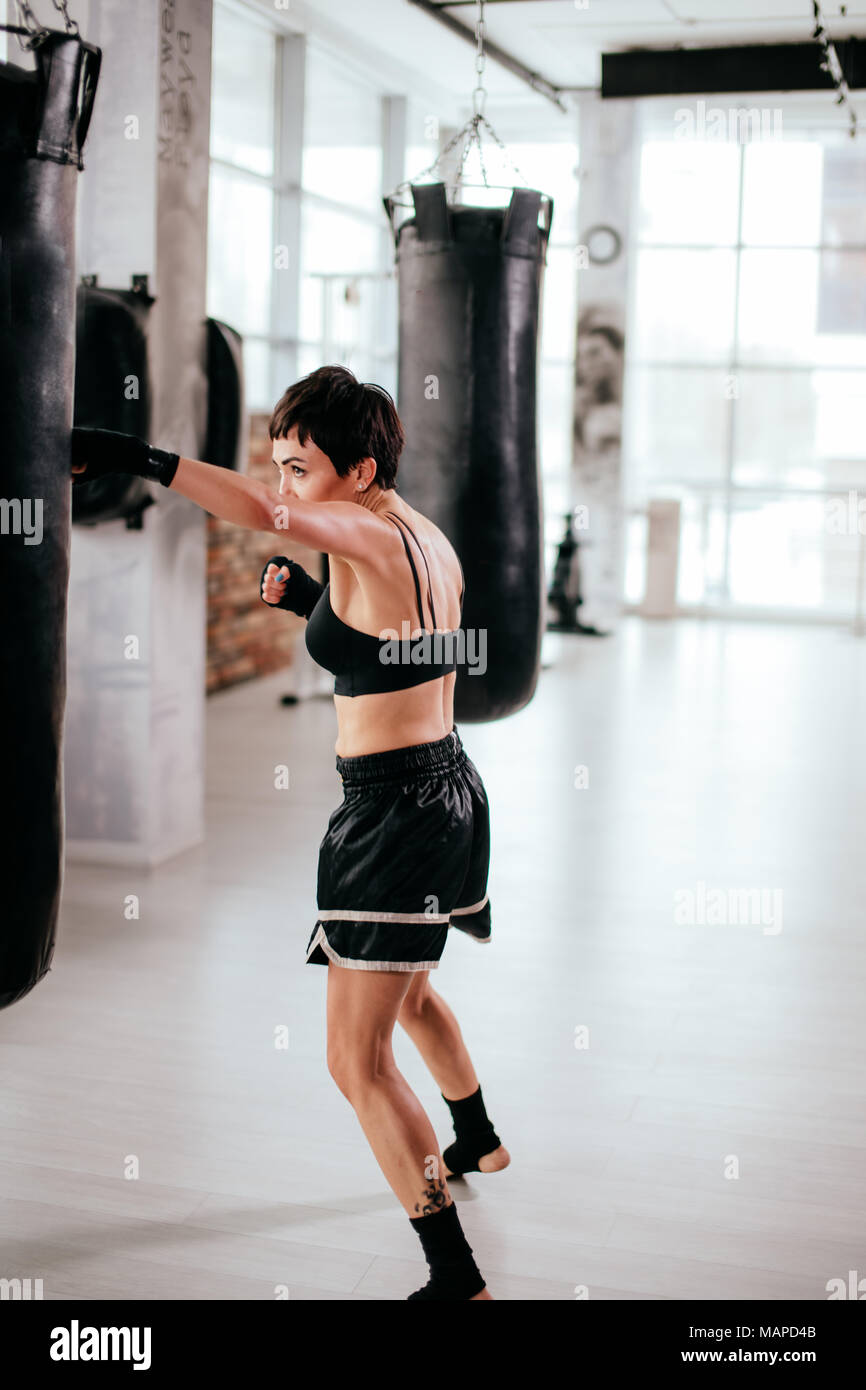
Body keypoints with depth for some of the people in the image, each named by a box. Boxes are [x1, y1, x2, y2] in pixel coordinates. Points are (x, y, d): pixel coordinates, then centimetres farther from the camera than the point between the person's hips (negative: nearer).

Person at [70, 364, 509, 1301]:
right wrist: (313, 604, 9)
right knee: (408, 991, 33)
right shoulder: (427, 539, 10)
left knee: (357, 1059, -4)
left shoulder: (368, 537, -18)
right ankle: (477, 1143, 55)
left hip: (393, 810, -10)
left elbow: (264, 513, -38)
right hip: (447, 788, 10)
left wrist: (130, 456, -40)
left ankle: (456, 1277, 2)